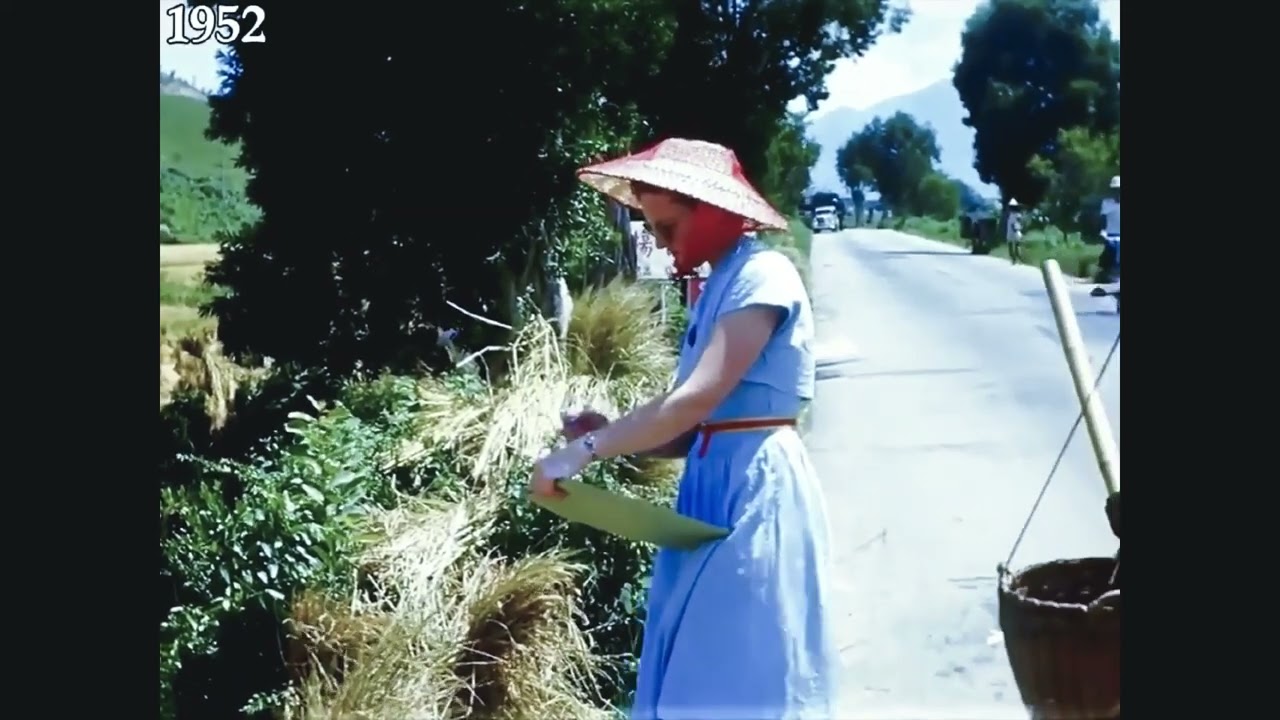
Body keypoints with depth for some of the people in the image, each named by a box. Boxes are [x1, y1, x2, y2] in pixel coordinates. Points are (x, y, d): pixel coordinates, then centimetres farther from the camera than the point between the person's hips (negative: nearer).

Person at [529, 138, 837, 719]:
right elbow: (696, 426, 13)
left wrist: (585, 450, -19)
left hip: (755, 488, -9)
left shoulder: (762, 276, -11)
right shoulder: (718, 286, 16)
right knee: (699, 671, 11)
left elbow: (698, 399, -22)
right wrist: (607, 434, 0)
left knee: (743, 671, -4)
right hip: (713, 487, 9)